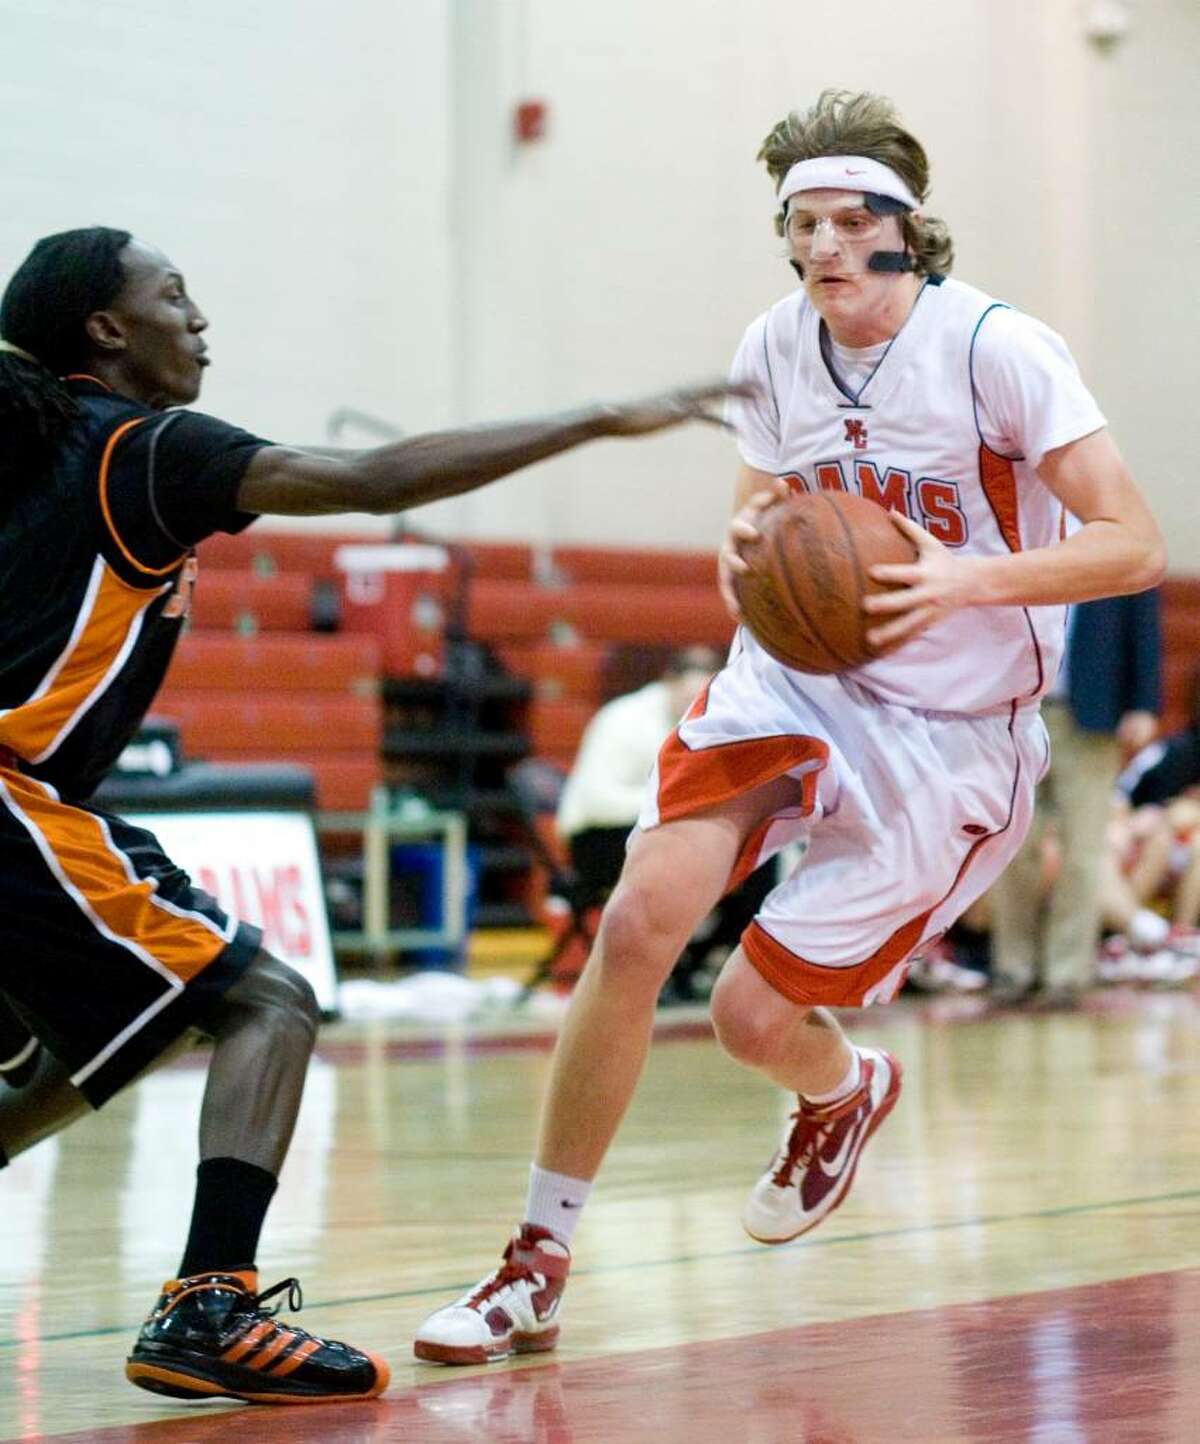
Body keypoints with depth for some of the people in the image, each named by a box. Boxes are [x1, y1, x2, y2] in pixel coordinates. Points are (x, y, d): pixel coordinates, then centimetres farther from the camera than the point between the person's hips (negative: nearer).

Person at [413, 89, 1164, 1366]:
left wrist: (966, 582, -31)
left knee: (754, 1017, -6)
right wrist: (744, 552, -11)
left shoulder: (997, 349, -16)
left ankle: (844, 1092, 35)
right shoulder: (773, 350, 0)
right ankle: (537, 1268, -7)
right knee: (638, 922, -18)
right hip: (795, 674, 4)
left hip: (948, 730, -4)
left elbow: (1136, 546, -17)